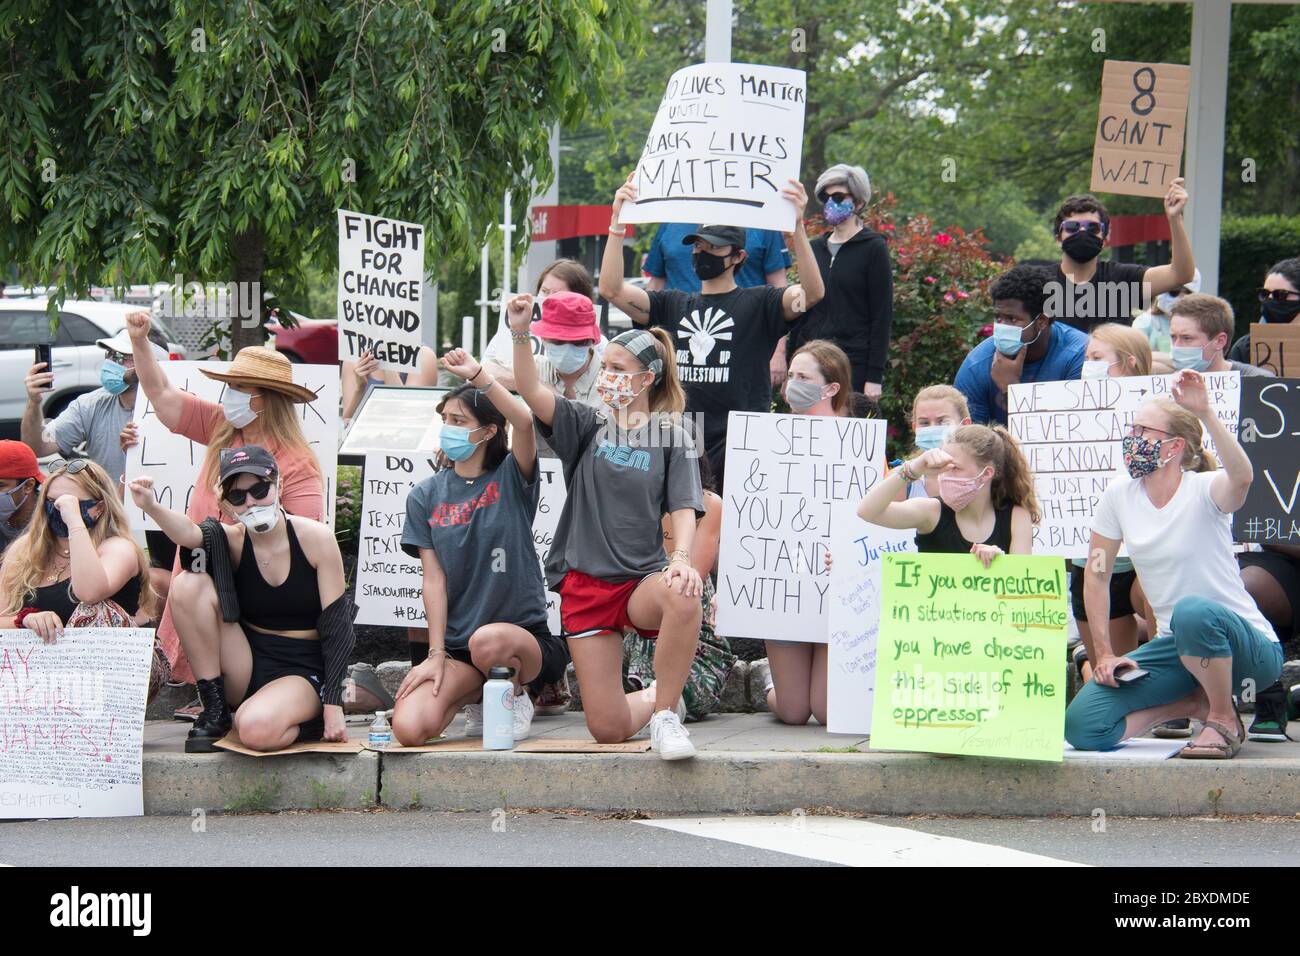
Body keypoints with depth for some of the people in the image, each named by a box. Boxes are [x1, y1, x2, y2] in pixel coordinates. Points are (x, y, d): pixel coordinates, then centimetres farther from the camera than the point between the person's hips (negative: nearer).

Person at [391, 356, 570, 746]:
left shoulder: (511, 479, 0)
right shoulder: (425, 496, 8)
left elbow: (524, 421, -22)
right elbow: (434, 579, 2)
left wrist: (477, 375, -25)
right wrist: (436, 655, -5)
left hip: (523, 637, -3)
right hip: (456, 645, 3)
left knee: (488, 641, -41)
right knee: (409, 729, -23)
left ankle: (514, 695, -3)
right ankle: (476, 695, 12)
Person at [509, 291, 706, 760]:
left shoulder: (672, 438, 3)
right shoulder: (588, 426, 7)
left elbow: (683, 509, -5)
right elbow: (531, 392, -8)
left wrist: (681, 558, -26)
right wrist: (520, 333, -24)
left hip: (643, 578, -2)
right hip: (585, 581, 2)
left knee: (683, 597, -41)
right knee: (607, 730, -4)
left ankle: (665, 714, -22)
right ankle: (655, 700, 32)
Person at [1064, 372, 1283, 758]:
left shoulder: (1203, 491, -13)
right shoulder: (1119, 496, 1)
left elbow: (1241, 477, -38)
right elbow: (1096, 575, 8)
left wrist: (1205, 413, -46)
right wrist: (1103, 653, 2)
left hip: (1249, 647, -5)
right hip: (1177, 647, 5)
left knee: (1193, 611, -42)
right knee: (1081, 726, -13)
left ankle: (1224, 719, -14)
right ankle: (1195, 703, 9)